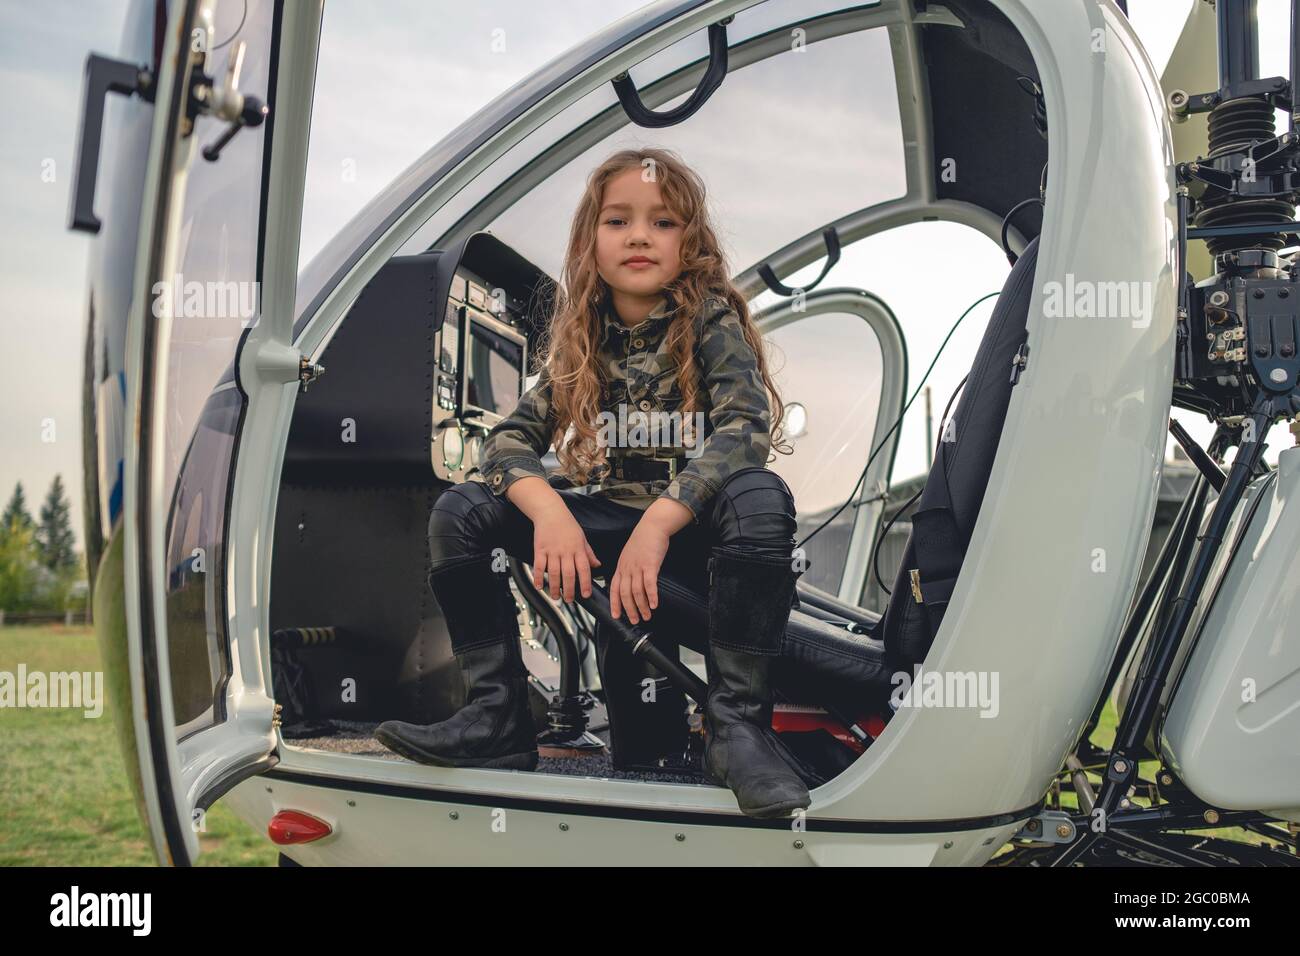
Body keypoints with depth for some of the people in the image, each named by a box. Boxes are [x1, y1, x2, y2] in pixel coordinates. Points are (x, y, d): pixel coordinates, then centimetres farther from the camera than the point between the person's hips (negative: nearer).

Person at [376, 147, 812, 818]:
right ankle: (497, 717, -10)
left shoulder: (711, 322, -7)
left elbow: (747, 426, -24)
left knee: (762, 499, -37)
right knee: (459, 511, -10)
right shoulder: (582, 341, 4)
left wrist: (658, 522, -36)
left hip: (697, 529, -4)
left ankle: (738, 722, -29)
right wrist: (549, 511, -26)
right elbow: (508, 438, -4)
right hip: (606, 525, 4)